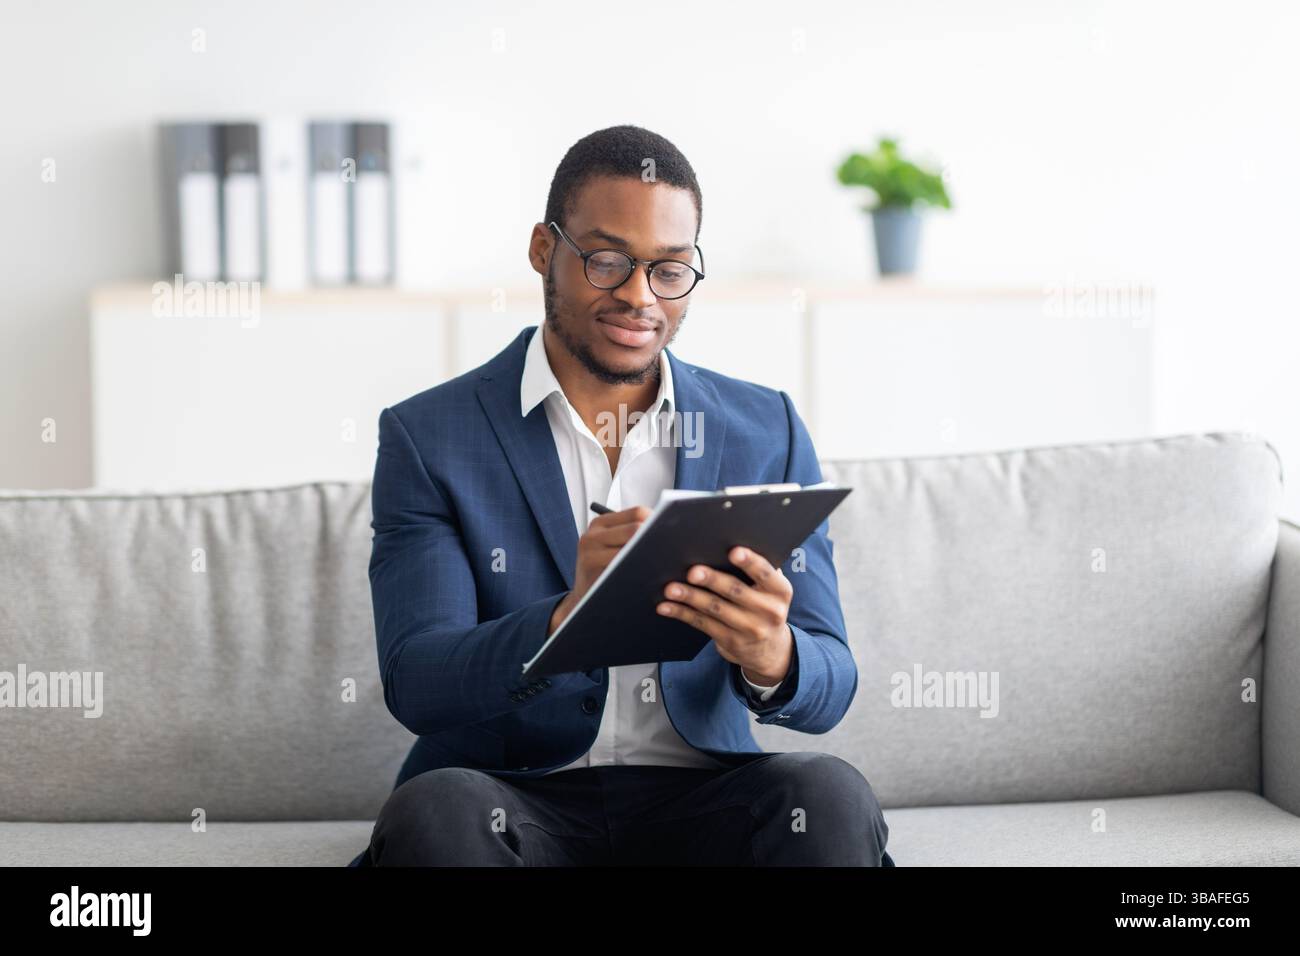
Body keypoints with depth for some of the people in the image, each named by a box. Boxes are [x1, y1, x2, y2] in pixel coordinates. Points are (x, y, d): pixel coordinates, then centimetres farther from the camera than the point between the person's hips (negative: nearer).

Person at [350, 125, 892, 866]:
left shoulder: (766, 433, 8)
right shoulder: (427, 438, 1)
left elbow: (829, 689, 1)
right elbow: (414, 684, -10)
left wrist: (771, 661, -25)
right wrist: (568, 619, -31)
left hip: (700, 802, 2)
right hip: (516, 800, -2)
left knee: (832, 797, -30)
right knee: (434, 810, -35)